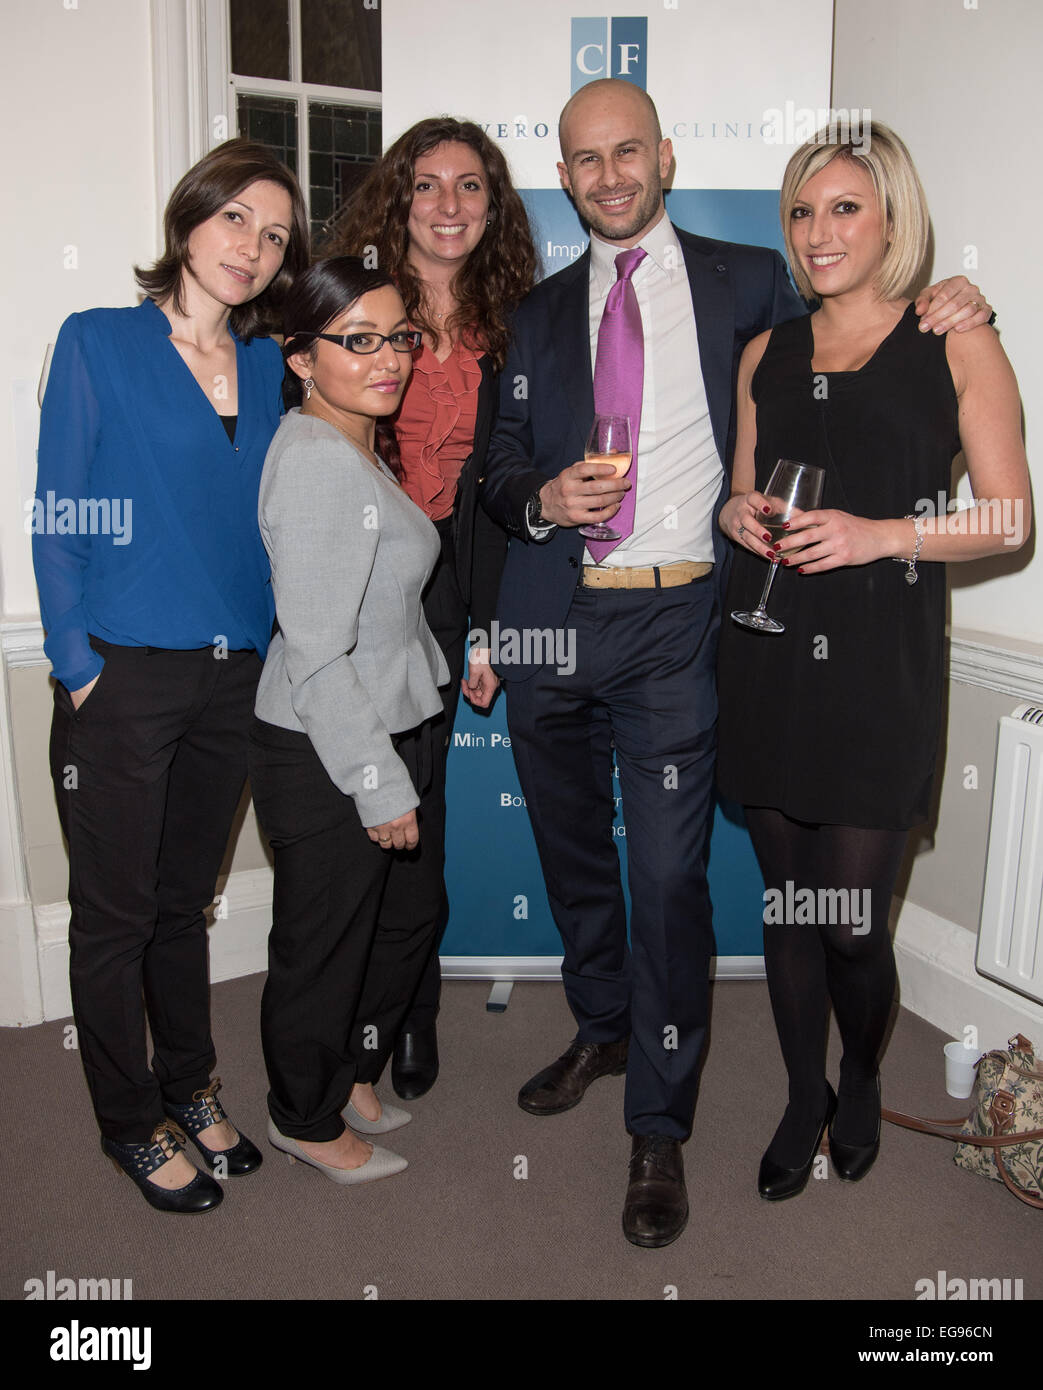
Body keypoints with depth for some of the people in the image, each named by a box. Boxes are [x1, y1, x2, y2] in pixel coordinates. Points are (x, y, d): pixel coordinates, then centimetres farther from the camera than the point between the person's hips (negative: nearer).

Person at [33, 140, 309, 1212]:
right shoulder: (98, 342, -1)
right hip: (125, 677, -4)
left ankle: (189, 1086, 35)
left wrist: (269, 651, 7)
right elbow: (57, 519, -4)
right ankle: (132, 1123, 26)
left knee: (185, 898, 17)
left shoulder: (268, 367, 11)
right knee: (116, 911, 7)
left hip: (233, 679, 4)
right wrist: (78, 666, -10)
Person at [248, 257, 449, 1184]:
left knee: (411, 911, 22)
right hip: (325, 756, -10)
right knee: (325, 941, 10)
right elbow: (318, 654, -25)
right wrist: (381, 784, -22)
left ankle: (354, 1072, 46)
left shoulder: (361, 449, 10)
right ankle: (307, 1119, 35)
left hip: (392, 728, 10)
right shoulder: (314, 460, -22)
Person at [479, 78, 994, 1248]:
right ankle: (602, 1029, 42)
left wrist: (941, 311, -5)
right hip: (552, 625, 4)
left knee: (669, 875, -5)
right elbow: (502, 468, 14)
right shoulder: (542, 312, 14)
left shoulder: (747, 282, 7)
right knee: (571, 853, 17)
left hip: (673, 625, -3)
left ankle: (658, 1130, 13)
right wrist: (542, 498, -8)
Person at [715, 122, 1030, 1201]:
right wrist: (738, 517, 0)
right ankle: (804, 1102, 31)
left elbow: (1009, 517, 0)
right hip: (768, 653, 4)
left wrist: (880, 534, -14)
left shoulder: (956, 345, 4)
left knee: (853, 919, -2)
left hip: (881, 658, -3)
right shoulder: (767, 354, 15)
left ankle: (861, 1083, 30)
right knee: (786, 902, 10)